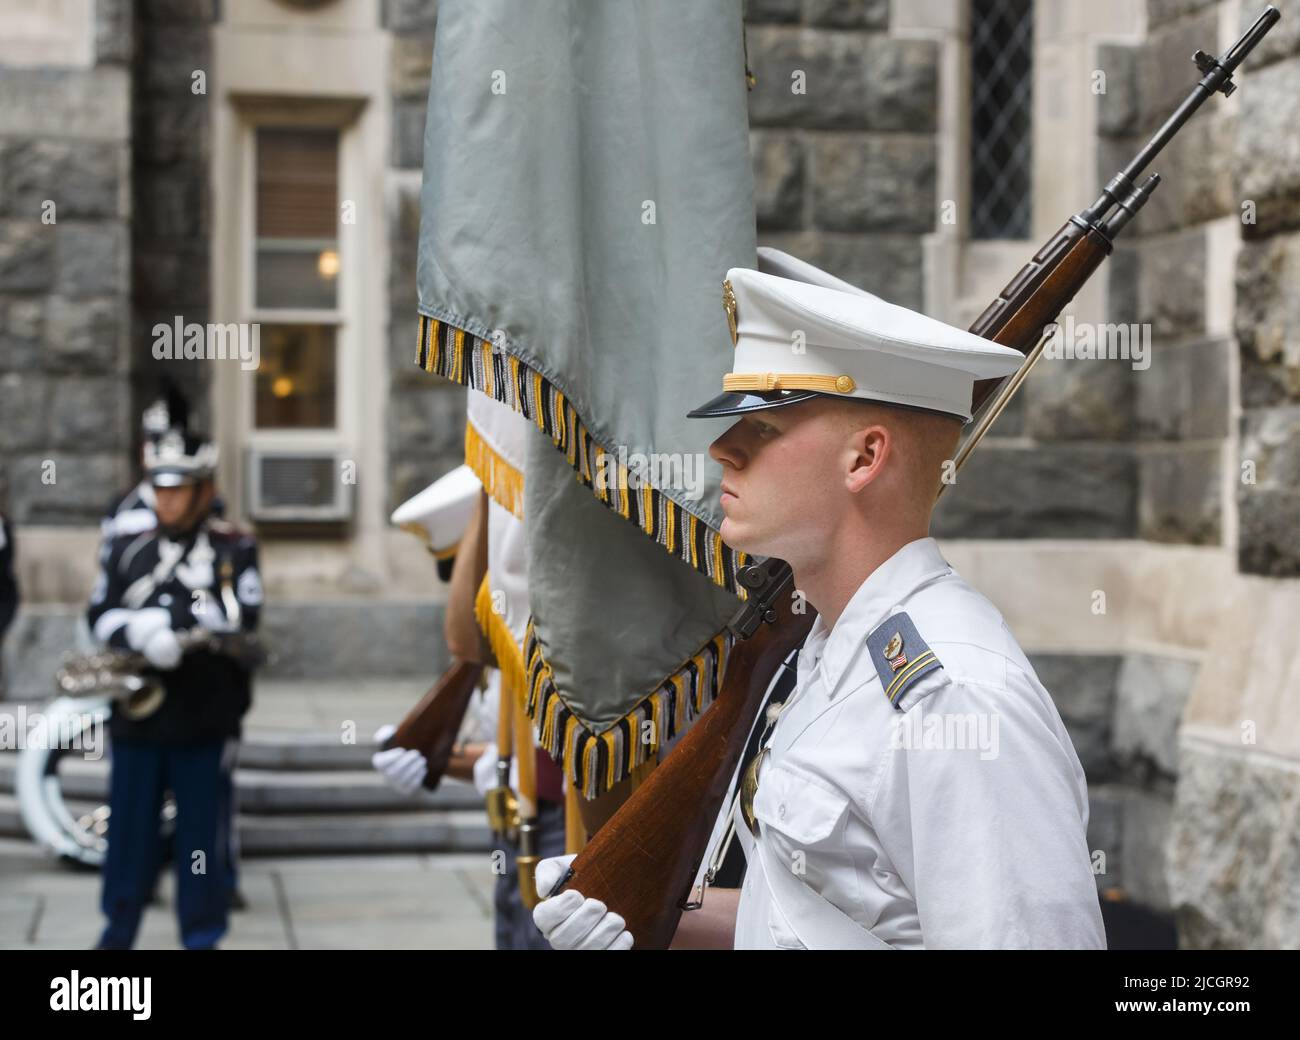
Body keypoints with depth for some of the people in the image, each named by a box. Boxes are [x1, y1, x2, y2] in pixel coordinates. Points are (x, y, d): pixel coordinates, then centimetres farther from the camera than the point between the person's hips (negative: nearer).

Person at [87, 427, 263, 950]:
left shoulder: (235, 549, 1)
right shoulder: (127, 548, 9)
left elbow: (244, 618, -11)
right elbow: (100, 615, 2)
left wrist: (168, 622, -18)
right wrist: (138, 635, -19)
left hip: (205, 716, -2)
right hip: (137, 715, 2)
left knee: (201, 825, 5)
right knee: (130, 825, 8)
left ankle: (201, 933, 17)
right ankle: (119, 929, 23)